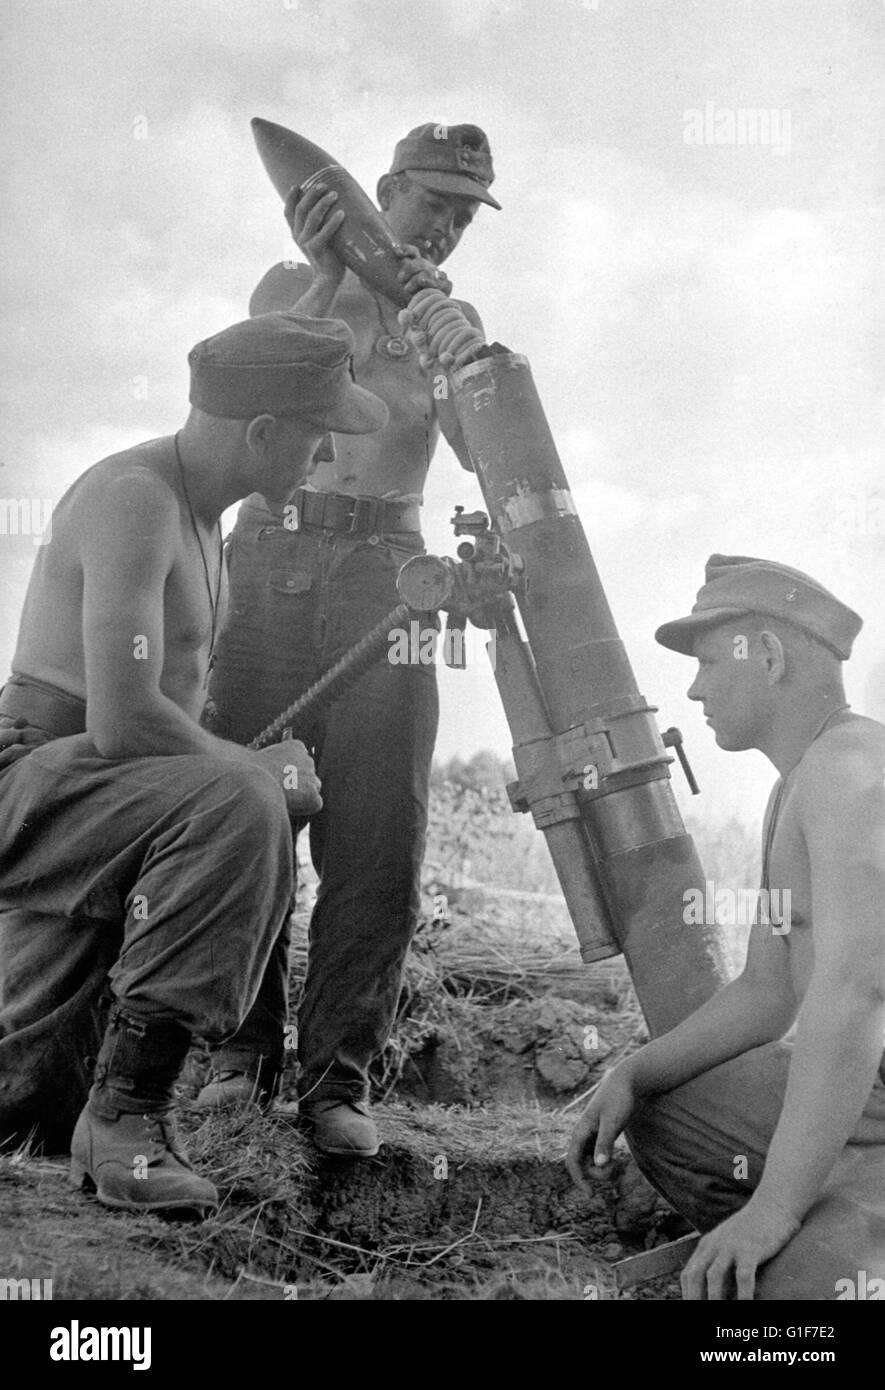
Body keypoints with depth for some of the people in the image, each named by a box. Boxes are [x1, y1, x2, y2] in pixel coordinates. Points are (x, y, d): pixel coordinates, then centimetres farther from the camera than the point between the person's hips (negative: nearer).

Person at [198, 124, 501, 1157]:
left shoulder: (455, 318, 19)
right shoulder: (292, 285, 17)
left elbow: (487, 451, 3)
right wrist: (330, 276, -14)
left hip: (382, 565, 1)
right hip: (270, 551, 0)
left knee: (376, 830, -8)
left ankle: (337, 1075, -3)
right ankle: (244, 1050, 5)